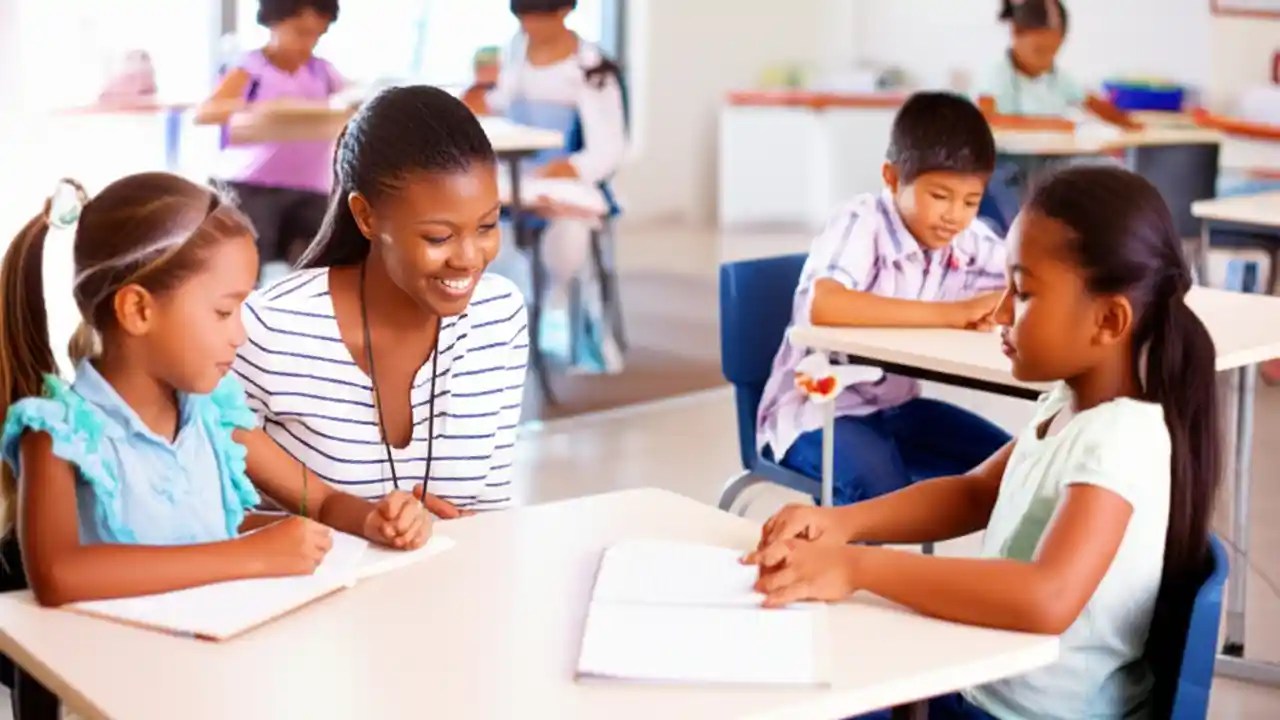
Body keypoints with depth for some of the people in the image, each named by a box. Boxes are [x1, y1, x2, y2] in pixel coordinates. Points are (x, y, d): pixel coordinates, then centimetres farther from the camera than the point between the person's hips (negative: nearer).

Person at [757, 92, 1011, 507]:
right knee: (881, 488, -32)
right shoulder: (861, 226, -22)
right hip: (812, 411, -6)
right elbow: (821, 305, -41)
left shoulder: (972, 246, -3)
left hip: (894, 410, 7)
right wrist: (950, 313, -39)